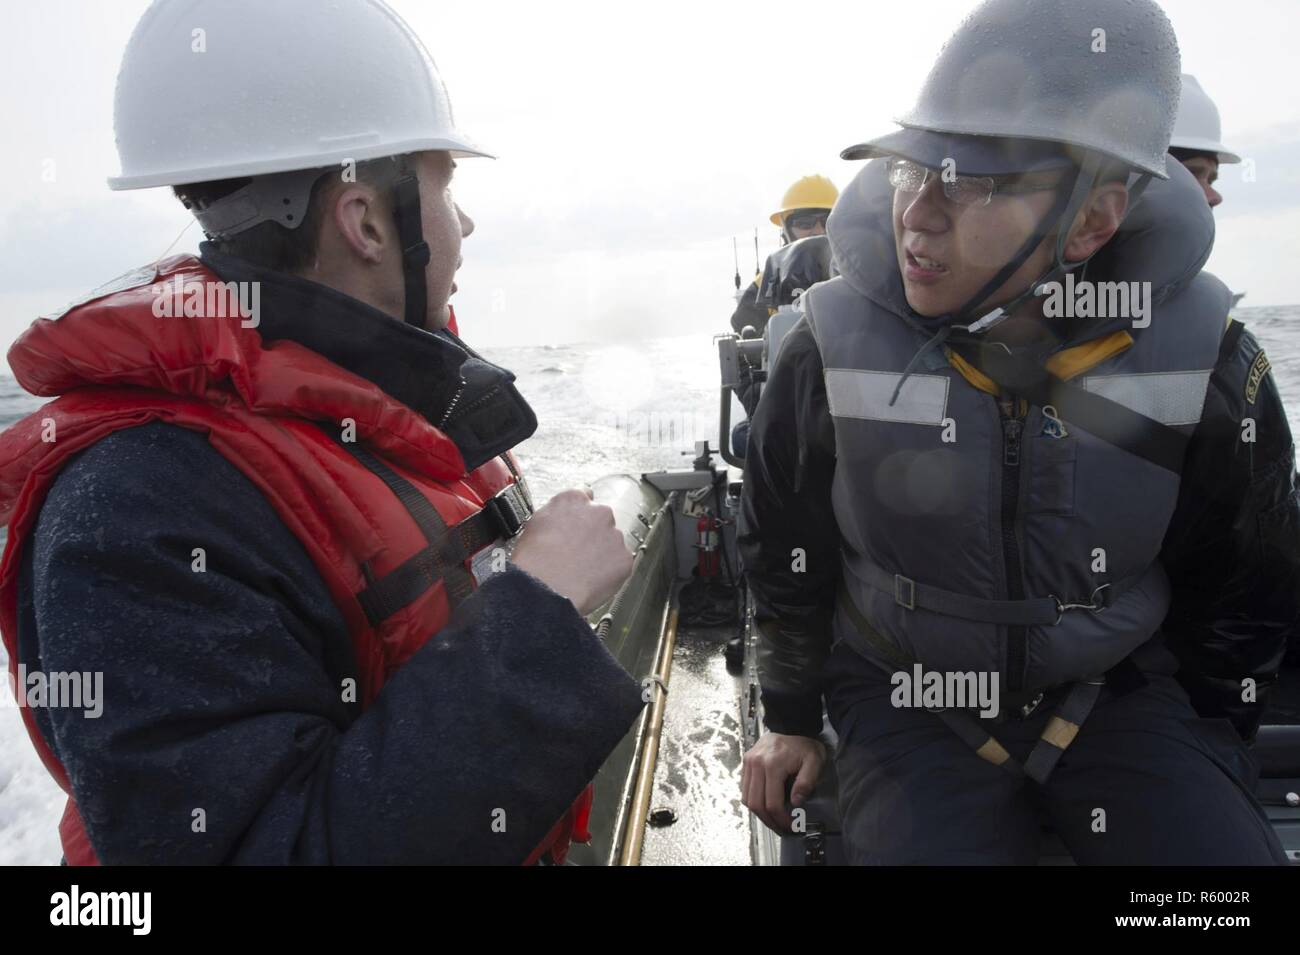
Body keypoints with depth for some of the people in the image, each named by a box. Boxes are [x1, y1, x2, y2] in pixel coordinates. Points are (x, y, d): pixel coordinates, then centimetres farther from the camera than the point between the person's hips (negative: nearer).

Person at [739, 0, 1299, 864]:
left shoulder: (1205, 365, -15)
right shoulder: (837, 347, -17)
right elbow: (784, 552, -2)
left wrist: (1206, 752, 9)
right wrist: (791, 719, 7)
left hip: (1117, 689, 2)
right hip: (908, 695, -1)